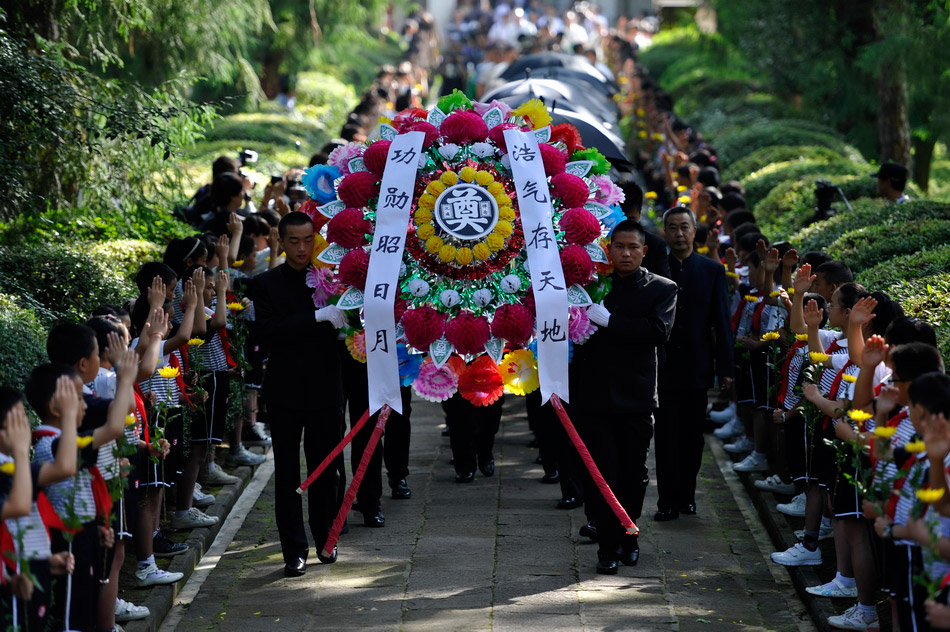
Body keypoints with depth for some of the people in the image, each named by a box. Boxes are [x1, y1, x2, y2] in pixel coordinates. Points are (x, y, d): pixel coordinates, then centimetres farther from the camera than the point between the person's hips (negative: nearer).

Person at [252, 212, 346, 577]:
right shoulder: (267, 284, -3)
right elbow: (270, 331, -17)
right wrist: (318, 317, -25)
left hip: (325, 390, 2)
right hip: (286, 392, -2)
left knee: (325, 468, 11)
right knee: (287, 474, 2)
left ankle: (326, 541, 25)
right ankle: (294, 550, 6)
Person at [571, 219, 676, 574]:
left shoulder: (661, 289, 3)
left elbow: (659, 331, -14)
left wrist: (608, 320, -18)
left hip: (636, 398, -1)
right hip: (593, 395, 1)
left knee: (633, 474, 6)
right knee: (601, 473, -2)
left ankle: (628, 537, 24)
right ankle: (608, 547, 3)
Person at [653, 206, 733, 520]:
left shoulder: (712, 271, 3)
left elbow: (722, 322, 3)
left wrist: (725, 368, -2)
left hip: (697, 367, 1)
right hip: (663, 366, -1)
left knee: (692, 436, 8)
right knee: (666, 437, -1)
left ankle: (686, 495, 19)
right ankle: (668, 501, 3)